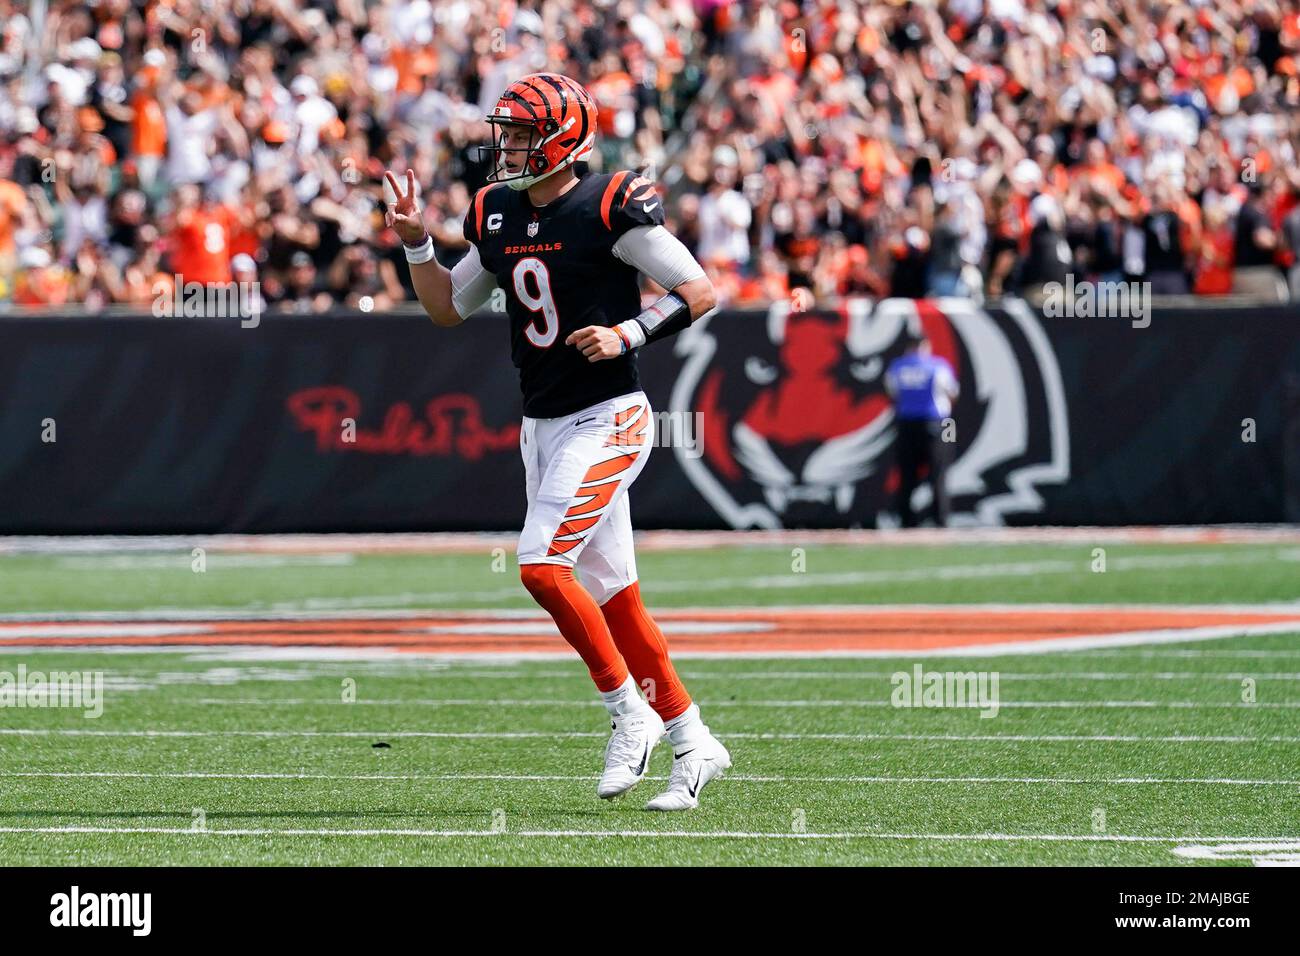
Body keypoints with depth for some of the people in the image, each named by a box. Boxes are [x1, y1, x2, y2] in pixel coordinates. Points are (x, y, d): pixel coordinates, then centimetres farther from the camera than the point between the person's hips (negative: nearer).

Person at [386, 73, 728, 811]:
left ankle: (631, 713, -5)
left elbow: (700, 292, -11)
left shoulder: (610, 209, -13)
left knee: (543, 565, -19)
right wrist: (416, 243, 7)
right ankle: (694, 744, 16)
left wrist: (627, 334, -21)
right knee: (611, 590, 8)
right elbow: (449, 308, 20)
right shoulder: (499, 216, 9)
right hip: (544, 427, 8)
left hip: (607, 419, -8)